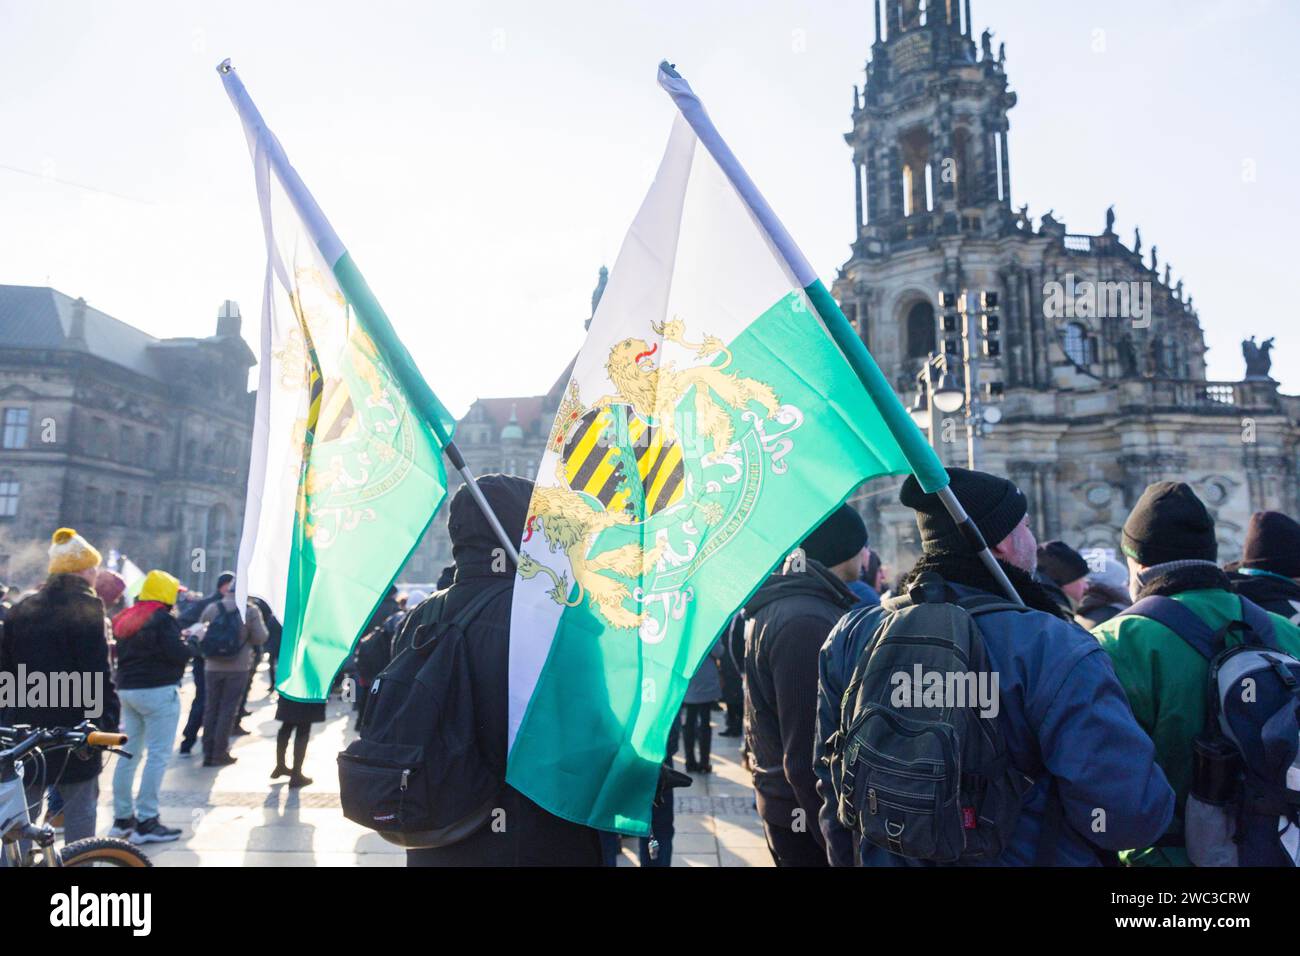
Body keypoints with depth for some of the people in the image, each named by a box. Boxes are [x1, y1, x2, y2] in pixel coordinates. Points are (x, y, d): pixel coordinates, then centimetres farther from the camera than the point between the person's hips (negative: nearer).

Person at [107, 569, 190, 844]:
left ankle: (122, 818, 18)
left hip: (127, 689, 9)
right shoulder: (162, 618, -13)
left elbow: (117, 654, 24)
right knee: (158, 756, -6)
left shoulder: (123, 618, 14)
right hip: (158, 691, -9)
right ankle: (146, 822, -6)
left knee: (129, 753, 13)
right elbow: (178, 654, -17)